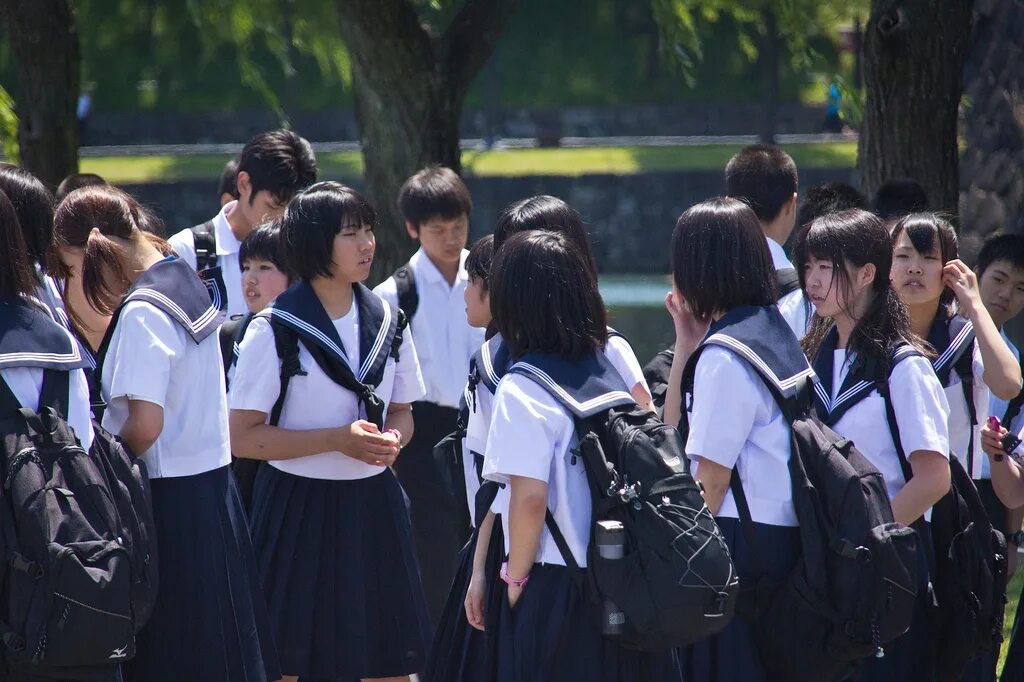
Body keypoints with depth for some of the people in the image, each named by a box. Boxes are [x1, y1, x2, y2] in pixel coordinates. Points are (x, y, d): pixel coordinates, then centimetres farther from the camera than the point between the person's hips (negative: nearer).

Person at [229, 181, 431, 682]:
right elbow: (243, 437, -11)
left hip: (372, 506, 4)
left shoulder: (386, 320, 6)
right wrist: (338, 440, -19)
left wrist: (390, 441, -6)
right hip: (299, 507, -4)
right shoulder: (276, 330, -9)